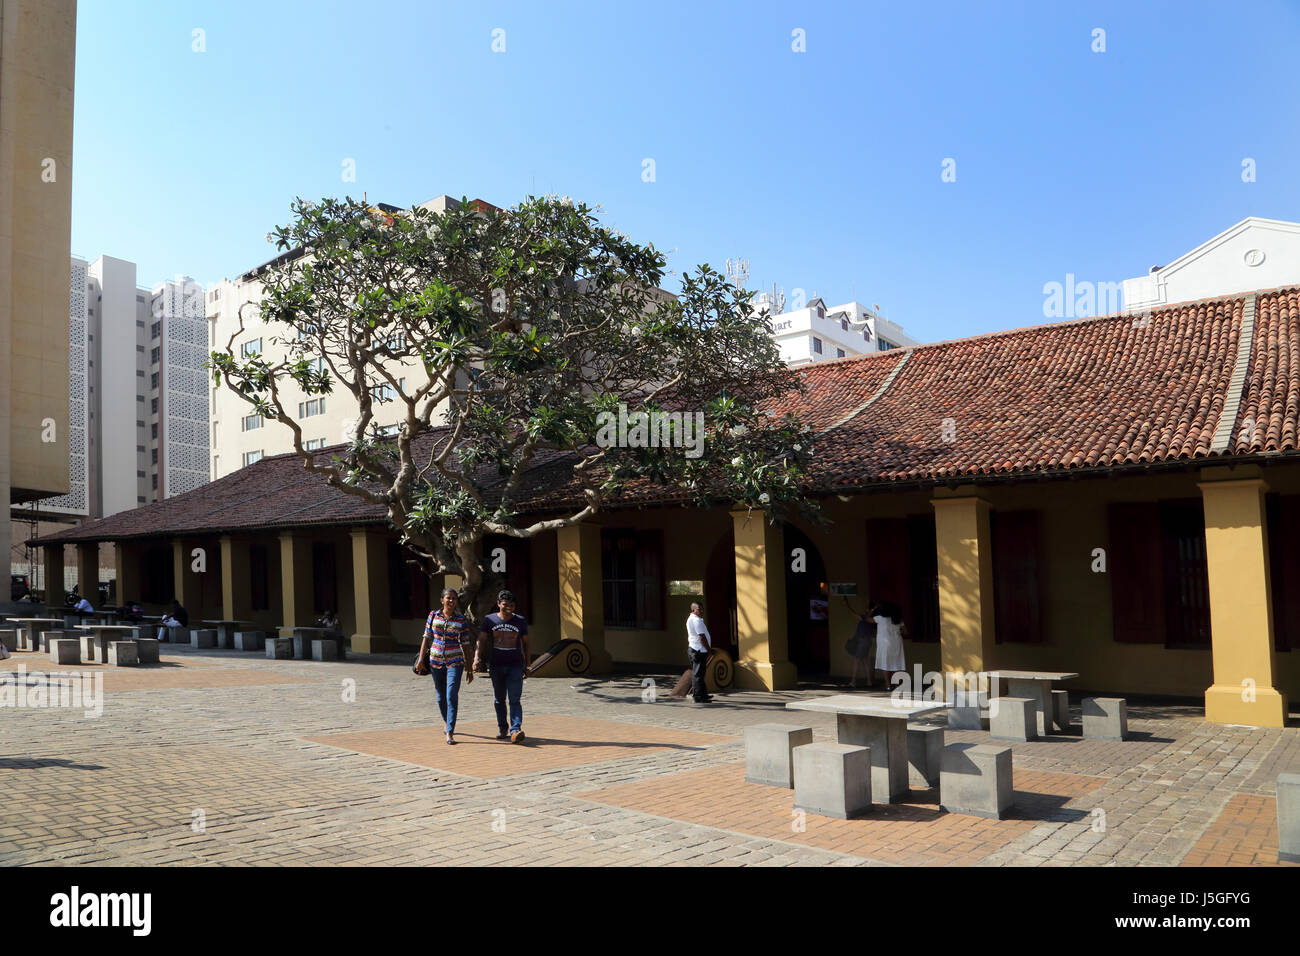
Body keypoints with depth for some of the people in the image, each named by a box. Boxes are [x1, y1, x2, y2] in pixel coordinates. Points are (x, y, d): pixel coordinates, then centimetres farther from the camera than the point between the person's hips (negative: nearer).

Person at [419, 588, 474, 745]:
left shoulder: (461, 620, -1)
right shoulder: (433, 615, 3)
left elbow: (466, 645, 2)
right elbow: (426, 638, 6)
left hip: (455, 662, -2)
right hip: (436, 661, 2)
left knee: (452, 696, -13)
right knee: (440, 696, 14)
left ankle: (449, 733, -11)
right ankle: (446, 721, 40)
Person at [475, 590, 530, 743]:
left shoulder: (520, 622, 3)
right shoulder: (489, 620, 1)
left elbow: (525, 643, 10)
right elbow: (482, 640, -3)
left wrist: (526, 665, 10)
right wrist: (477, 657, -19)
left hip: (515, 666, -1)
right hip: (496, 666, 1)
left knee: (515, 700, -11)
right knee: (499, 700, 13)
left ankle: (515, 730, -19)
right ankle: (502, 728, 28)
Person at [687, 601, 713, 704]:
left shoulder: (690, 619, 16)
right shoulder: (697, 620, -17)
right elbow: (702, 637, -18)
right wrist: (709, 649, -13)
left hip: (694, 649, 11)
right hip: (699, 650, -11)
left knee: (697, 673, 16)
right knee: (698, 674, -7)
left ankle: (703, 694, 26)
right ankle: (698, 696, -4)